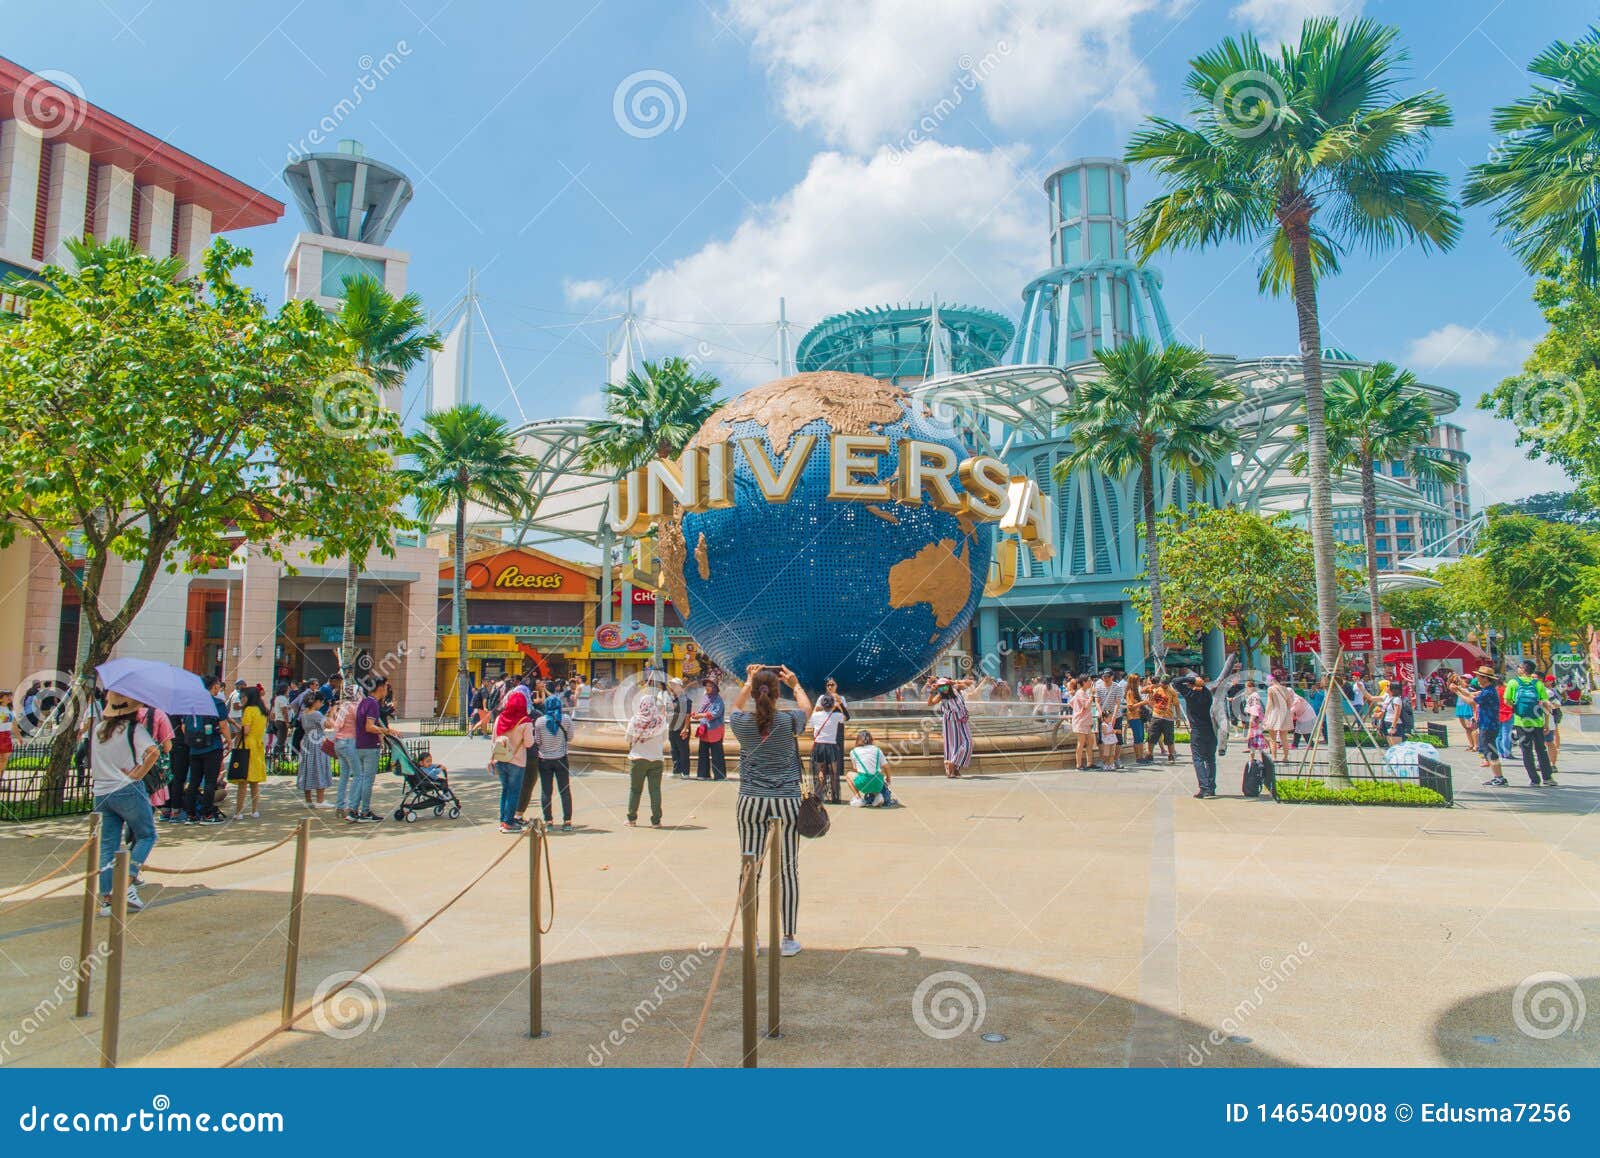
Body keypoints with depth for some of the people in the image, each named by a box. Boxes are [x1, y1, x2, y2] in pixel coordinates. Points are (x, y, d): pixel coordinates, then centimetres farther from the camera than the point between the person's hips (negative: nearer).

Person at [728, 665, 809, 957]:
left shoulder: (742, 723, -3)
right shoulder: (789, 721, -5)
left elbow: (736, 707, 24)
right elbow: (807, 707, 20)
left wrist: (749, 683, 37)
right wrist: (795, 684, 35)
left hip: (751, 802, 1)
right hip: (787, 802, -1)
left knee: (751, 870, 7)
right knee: (788, 870, 6)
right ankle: (788, 939, 14)